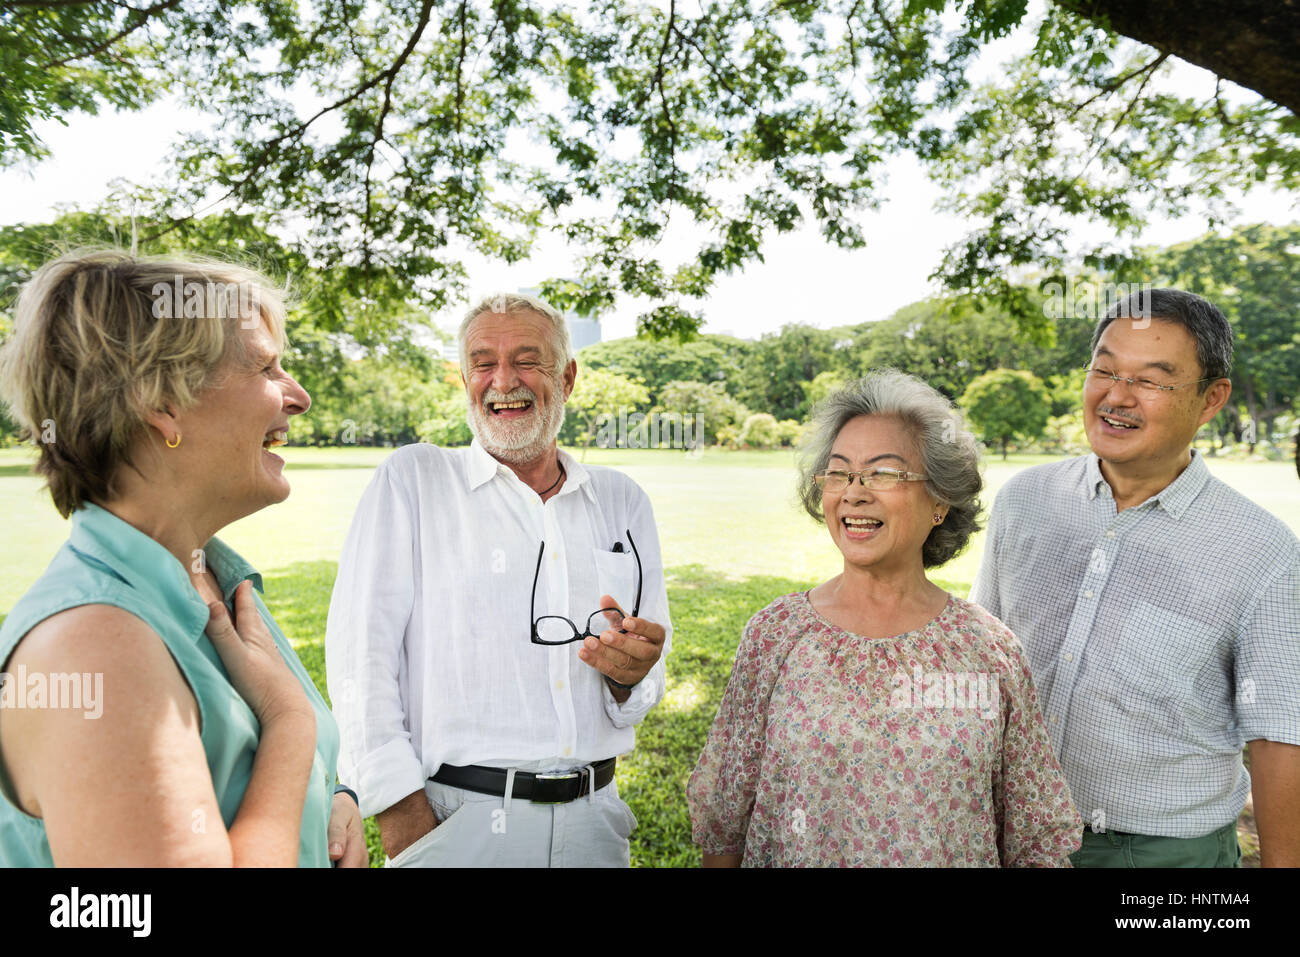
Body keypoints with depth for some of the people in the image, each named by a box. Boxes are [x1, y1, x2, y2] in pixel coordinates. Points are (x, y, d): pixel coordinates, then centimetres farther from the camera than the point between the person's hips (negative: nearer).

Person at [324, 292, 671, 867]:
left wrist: (630, 674, -15)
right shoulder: (411, 479, -4)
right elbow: (359, 654, -11)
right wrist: (404, 820, -16)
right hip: (456, 820, -3)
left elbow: (649, 669, 8)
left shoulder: (623, 501, 6)